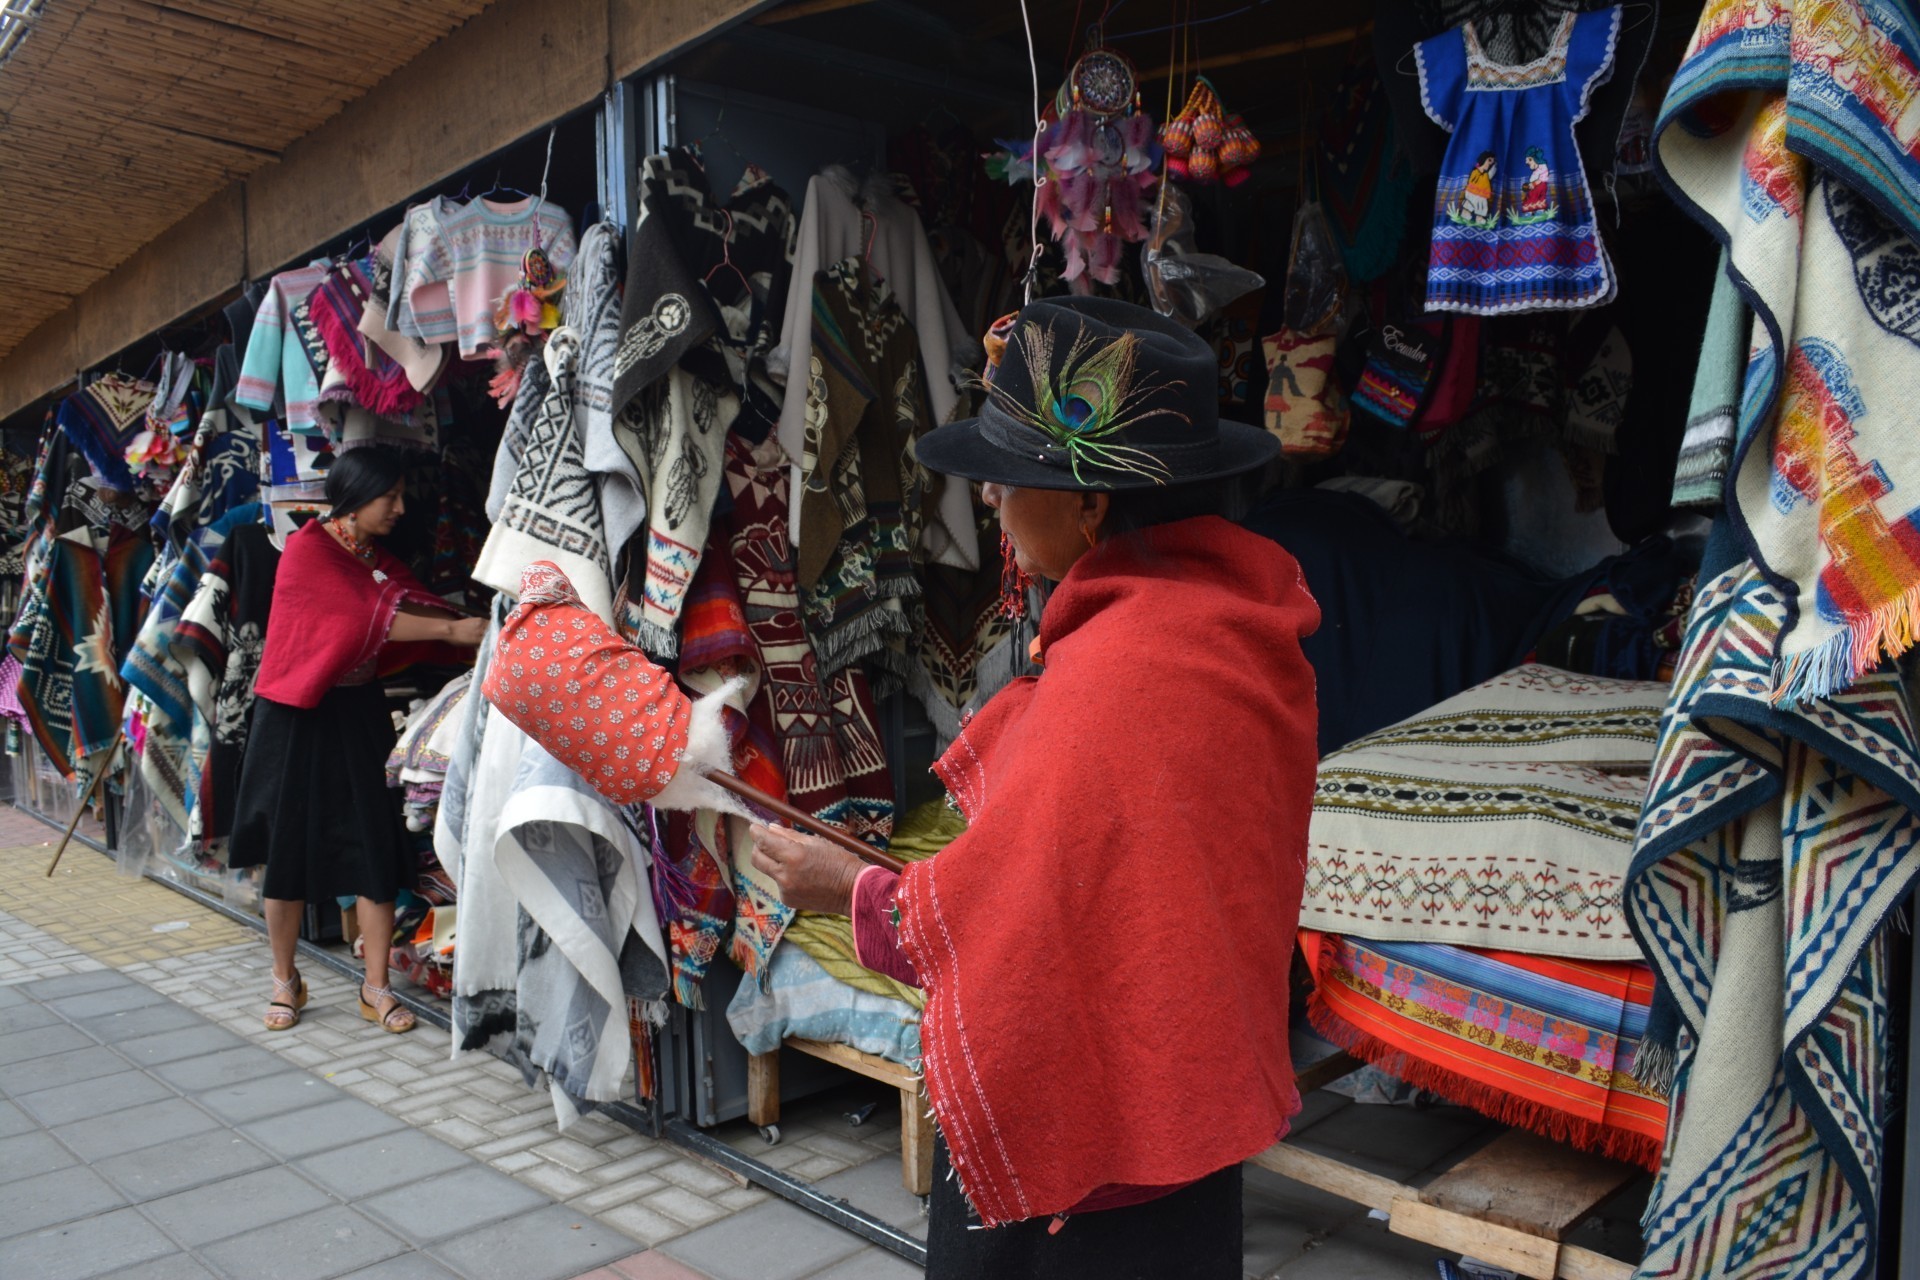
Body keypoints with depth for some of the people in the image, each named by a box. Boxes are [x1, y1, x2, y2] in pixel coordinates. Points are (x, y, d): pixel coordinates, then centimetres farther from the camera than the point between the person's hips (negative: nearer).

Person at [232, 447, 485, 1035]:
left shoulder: (379, 558, 11)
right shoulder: (307, 550, -12)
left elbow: (420, 604, -1)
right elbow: (367, 616, -23)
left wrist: (479, 627, -16)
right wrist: (453, 629, -25)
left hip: (359, 714, 5)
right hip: (297, 717, -5)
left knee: (375, 847, 0)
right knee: (290, 849, 5)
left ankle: (376, 988, 8)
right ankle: (285, 980, 23)